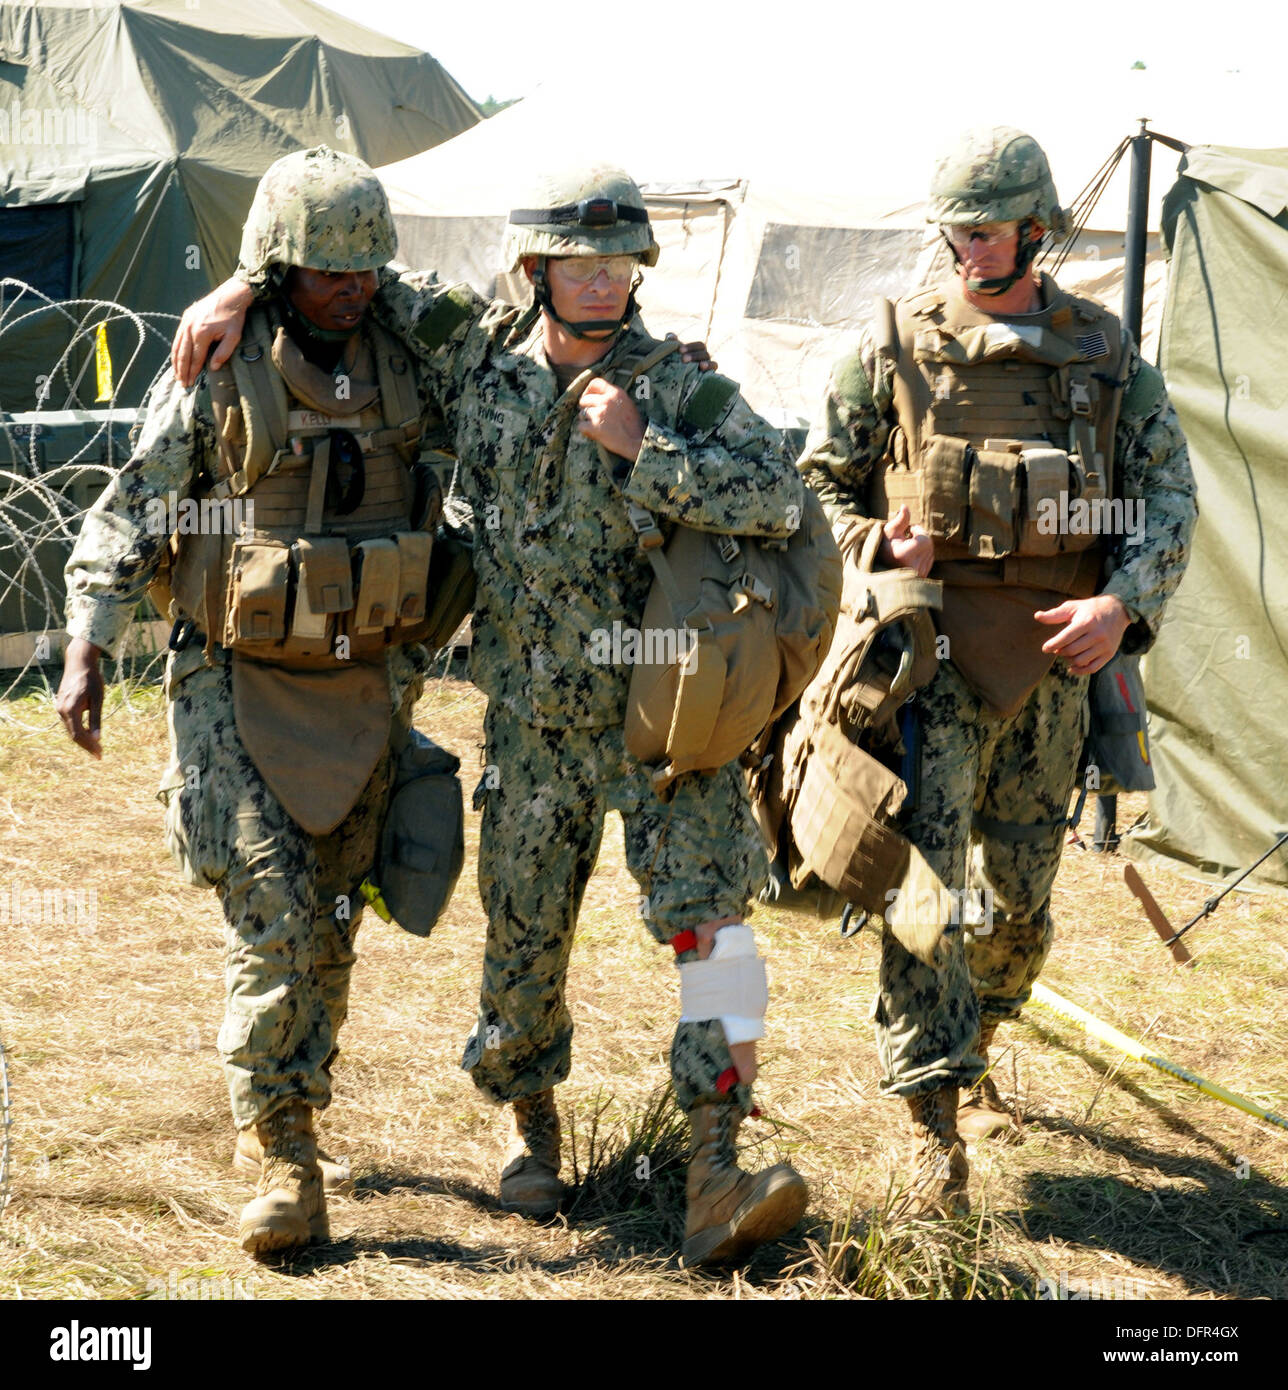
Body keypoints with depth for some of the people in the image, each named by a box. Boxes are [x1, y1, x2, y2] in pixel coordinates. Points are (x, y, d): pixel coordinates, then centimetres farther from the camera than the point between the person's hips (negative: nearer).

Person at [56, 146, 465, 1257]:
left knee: (329, 926, 11)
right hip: (242, 686, -4)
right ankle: (284, 1163, -7)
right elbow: (130, 513, -5)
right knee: (273, 920, -12)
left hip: (366, 686, 4)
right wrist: (88, 650, -14)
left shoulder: (409, 366, 4)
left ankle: (285, 1116, 27)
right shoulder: (217, 374, -7)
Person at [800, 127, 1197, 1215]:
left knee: (1020, 892, 12)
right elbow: (819, 480, 8)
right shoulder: (900, 346, 1)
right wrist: (878, 553, -11)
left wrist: (1125, 603, -9)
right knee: (925, 875, -14)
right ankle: (937, 1134, -15)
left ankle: (975, 1048, 41)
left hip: (1050, 660, 3)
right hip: (929, 648, -3)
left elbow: (1169, 492, 7)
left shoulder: (1106, 354, 7)